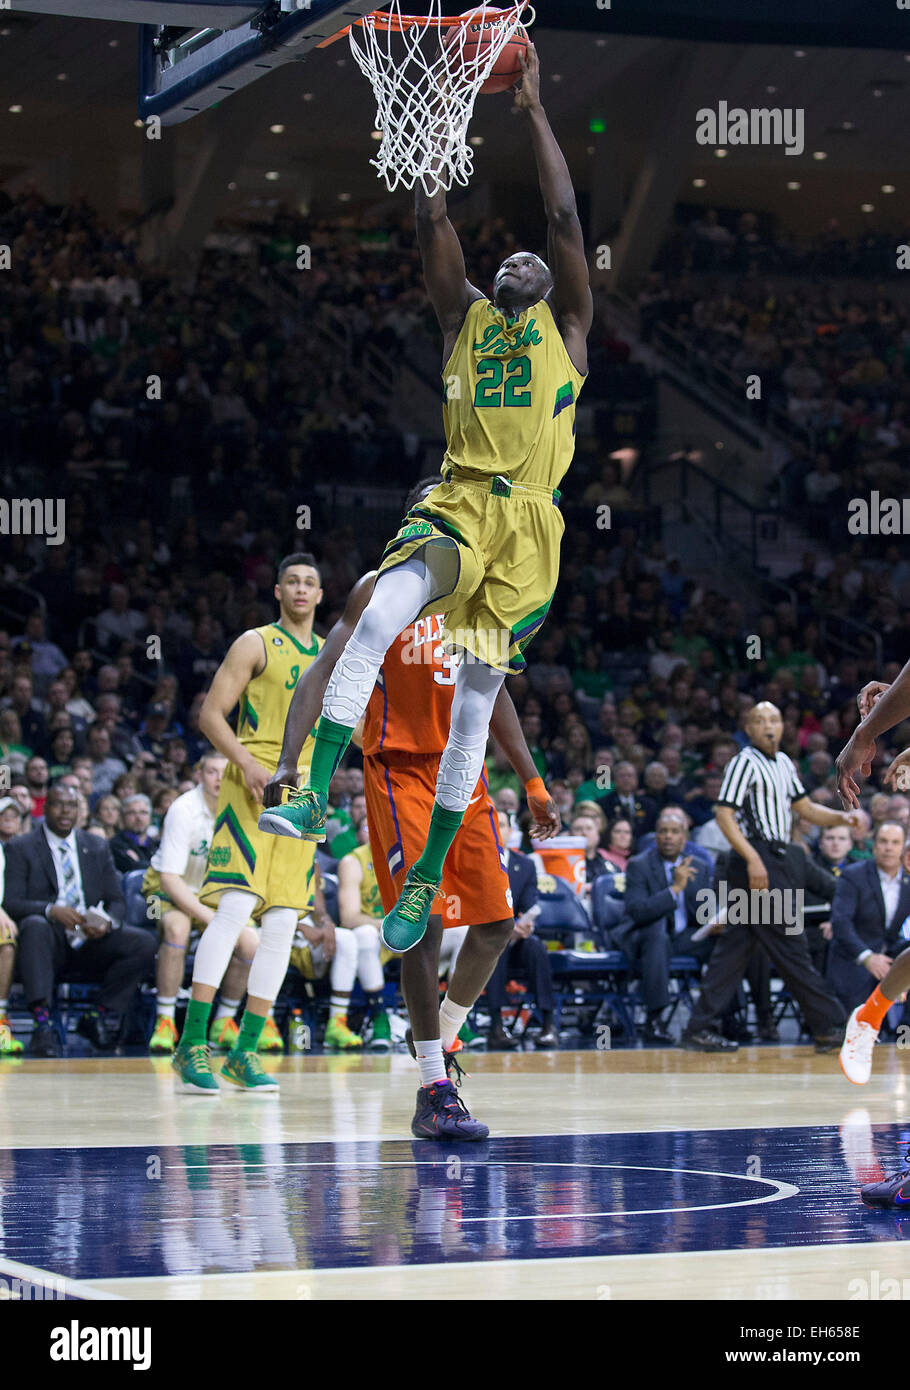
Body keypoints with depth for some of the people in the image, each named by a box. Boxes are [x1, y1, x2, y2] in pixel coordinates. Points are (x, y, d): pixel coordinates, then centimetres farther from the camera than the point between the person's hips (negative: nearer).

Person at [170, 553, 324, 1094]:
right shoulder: (256, 644, 0)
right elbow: (211, 714, -5)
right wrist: (246, 762, -20)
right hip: (253, 789, -6)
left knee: (283, 922, 0)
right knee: (234, 907, -17)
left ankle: (246, 1050, 4)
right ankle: (193, 1044, -17)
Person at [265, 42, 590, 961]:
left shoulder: (566, 325, 13)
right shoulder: (465, 318, 18)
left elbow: (563, 216, 4)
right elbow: (432, 221, 9)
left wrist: (534, 108, 3)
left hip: (528, 520, -1)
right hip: (457, 503, 1)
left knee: (476, 699, 2)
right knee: (381, 614, -29)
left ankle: (428, 875, 9)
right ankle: (317, 792, -34)